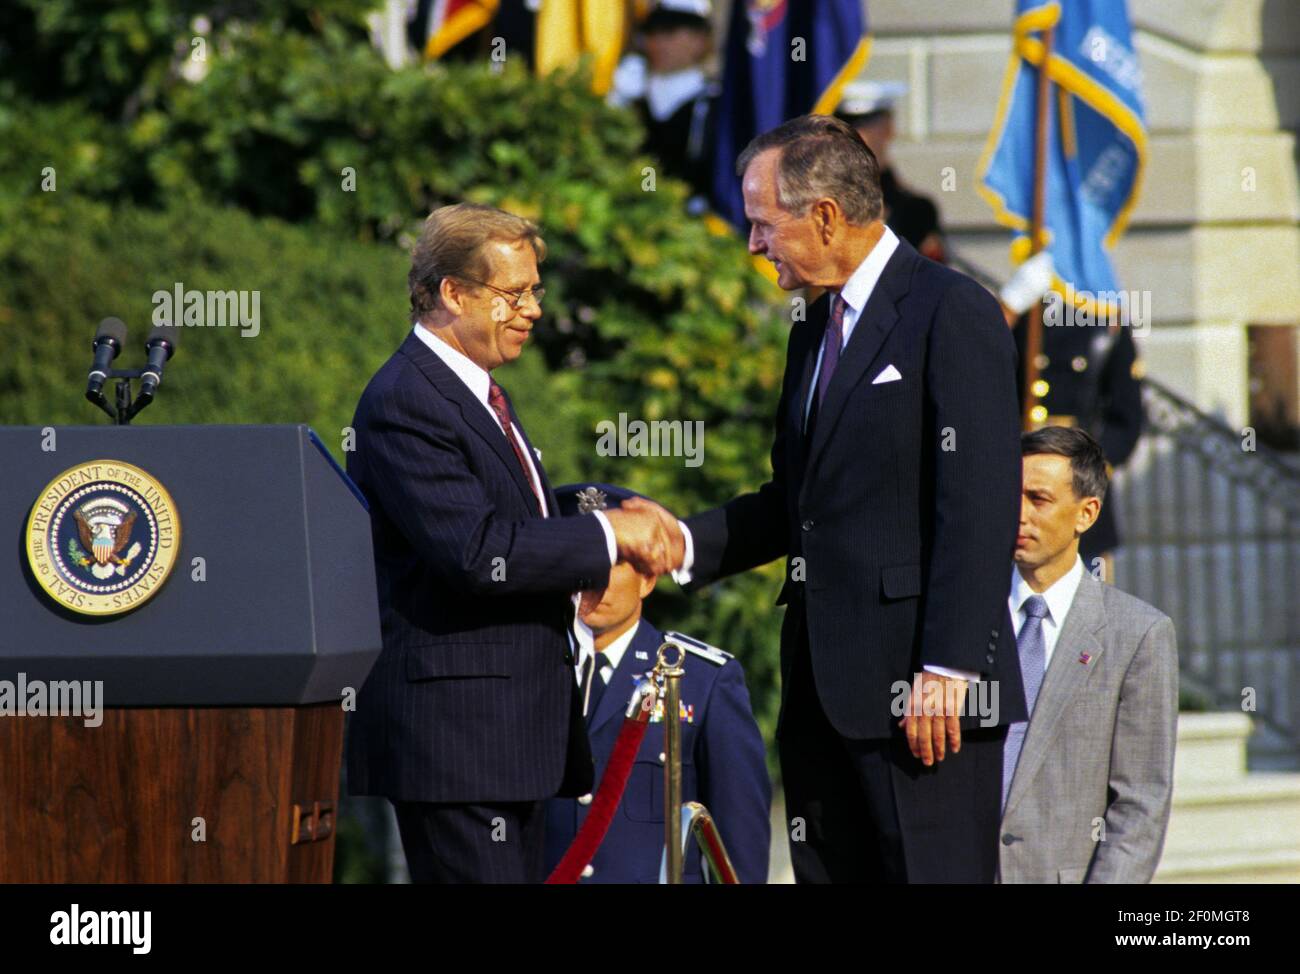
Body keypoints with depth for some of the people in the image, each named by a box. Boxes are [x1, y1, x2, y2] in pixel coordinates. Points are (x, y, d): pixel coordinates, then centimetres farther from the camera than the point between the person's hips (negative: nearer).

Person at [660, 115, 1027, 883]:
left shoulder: (954, 314, -9)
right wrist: (686, 544, 8)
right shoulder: (816, 330, 20)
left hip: (921, 684, -9)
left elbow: (980, 508, -15)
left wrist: (948, 668, -20)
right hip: (824, 686, 9)